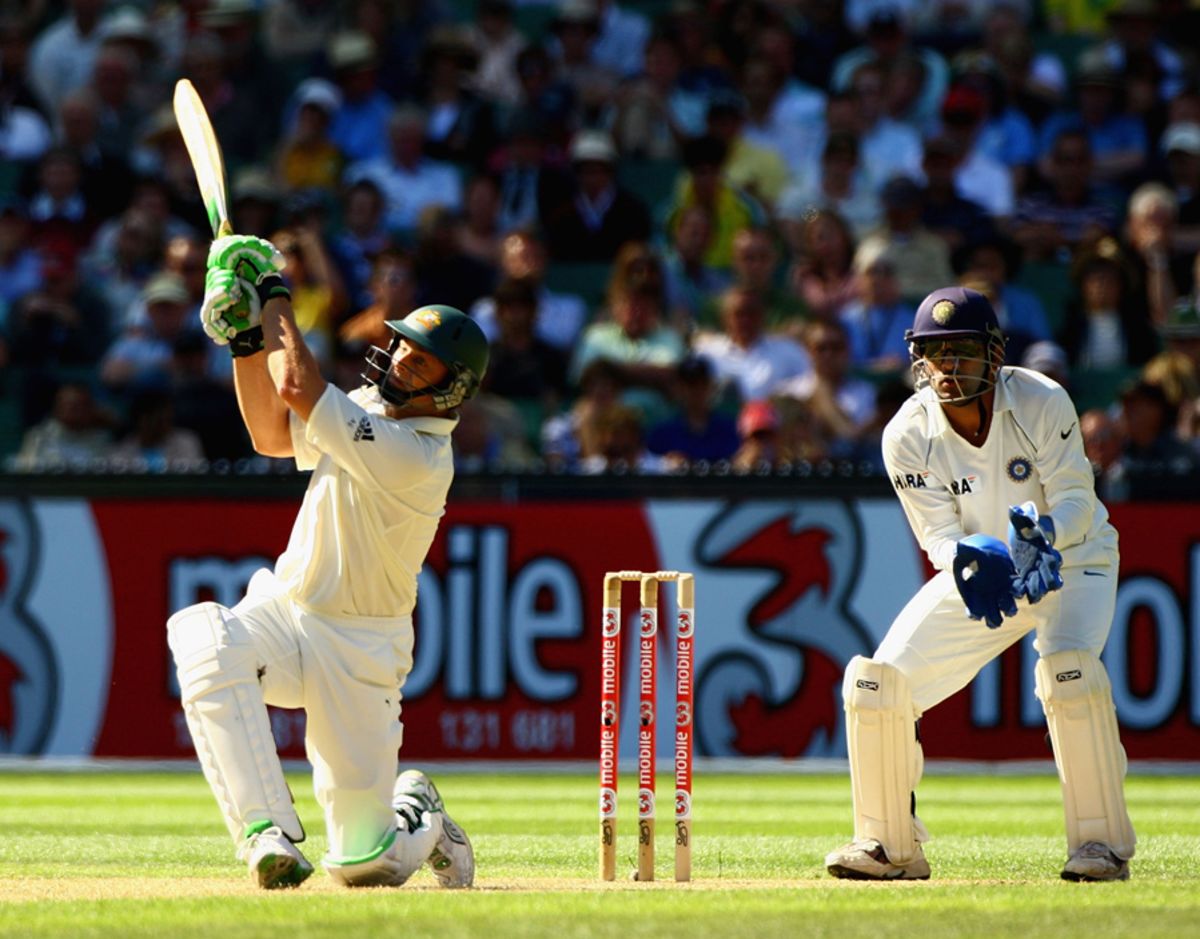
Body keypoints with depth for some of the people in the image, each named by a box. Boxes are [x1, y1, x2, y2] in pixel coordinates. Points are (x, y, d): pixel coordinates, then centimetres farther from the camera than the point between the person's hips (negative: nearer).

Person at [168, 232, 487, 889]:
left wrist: (276, 297, -17)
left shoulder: (417, 458, -25)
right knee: (203, 636, -32)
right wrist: (247, 335, 1)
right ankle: (269, 831, -33)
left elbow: (296, 387, -31)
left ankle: (419, 817, 35)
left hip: (357, 650, -6)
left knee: (364, 862, -4)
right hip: (283, 612, 6)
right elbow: (272, 434, 13)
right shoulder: (370, 407, 2)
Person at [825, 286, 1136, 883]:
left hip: (1072, 561, -3)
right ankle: (890, 848, 8)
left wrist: (1045, 532, -45)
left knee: (1068, 669, -33)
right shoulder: (908, 435, -18)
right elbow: (939, 536, -18)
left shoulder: (1041, 403, -24)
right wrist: (971, 559, -42)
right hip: (979, 578, 3)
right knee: (876, 681, -9)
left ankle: (1102, 843, -20)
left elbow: (1076, 498, -22)